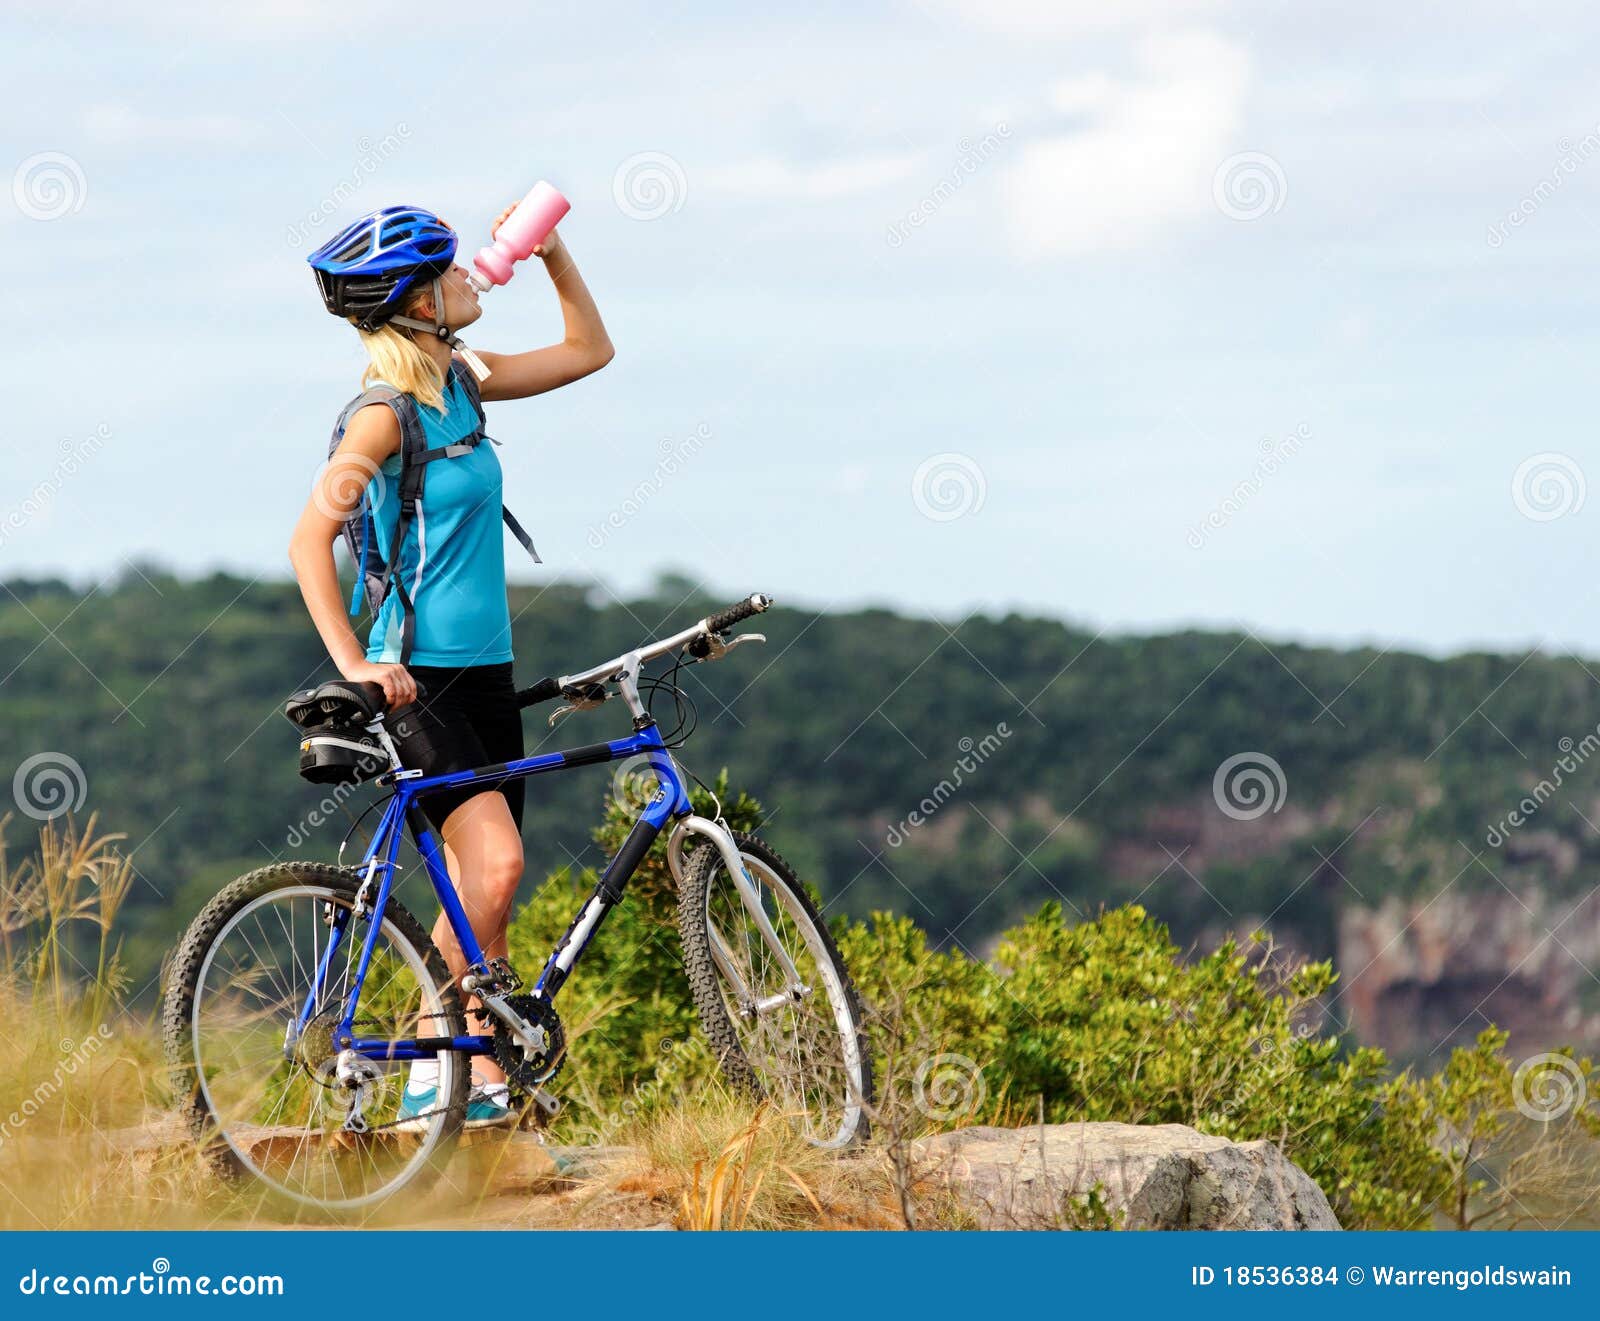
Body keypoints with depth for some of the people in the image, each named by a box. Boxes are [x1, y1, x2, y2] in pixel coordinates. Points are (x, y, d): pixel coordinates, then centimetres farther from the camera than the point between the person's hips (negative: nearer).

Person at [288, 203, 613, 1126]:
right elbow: (310, 539, -19)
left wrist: (552, 251, 10)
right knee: (494, 861, -20)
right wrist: (353, 663, -25)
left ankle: (483, 1072, 12)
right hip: (419, 678, -9)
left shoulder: (460, 382, 10)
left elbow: (589, 351, 22)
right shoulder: (388, 410, -14)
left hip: (484, 671, 9)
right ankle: (431, 1064, -10)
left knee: (484, 890, 7)